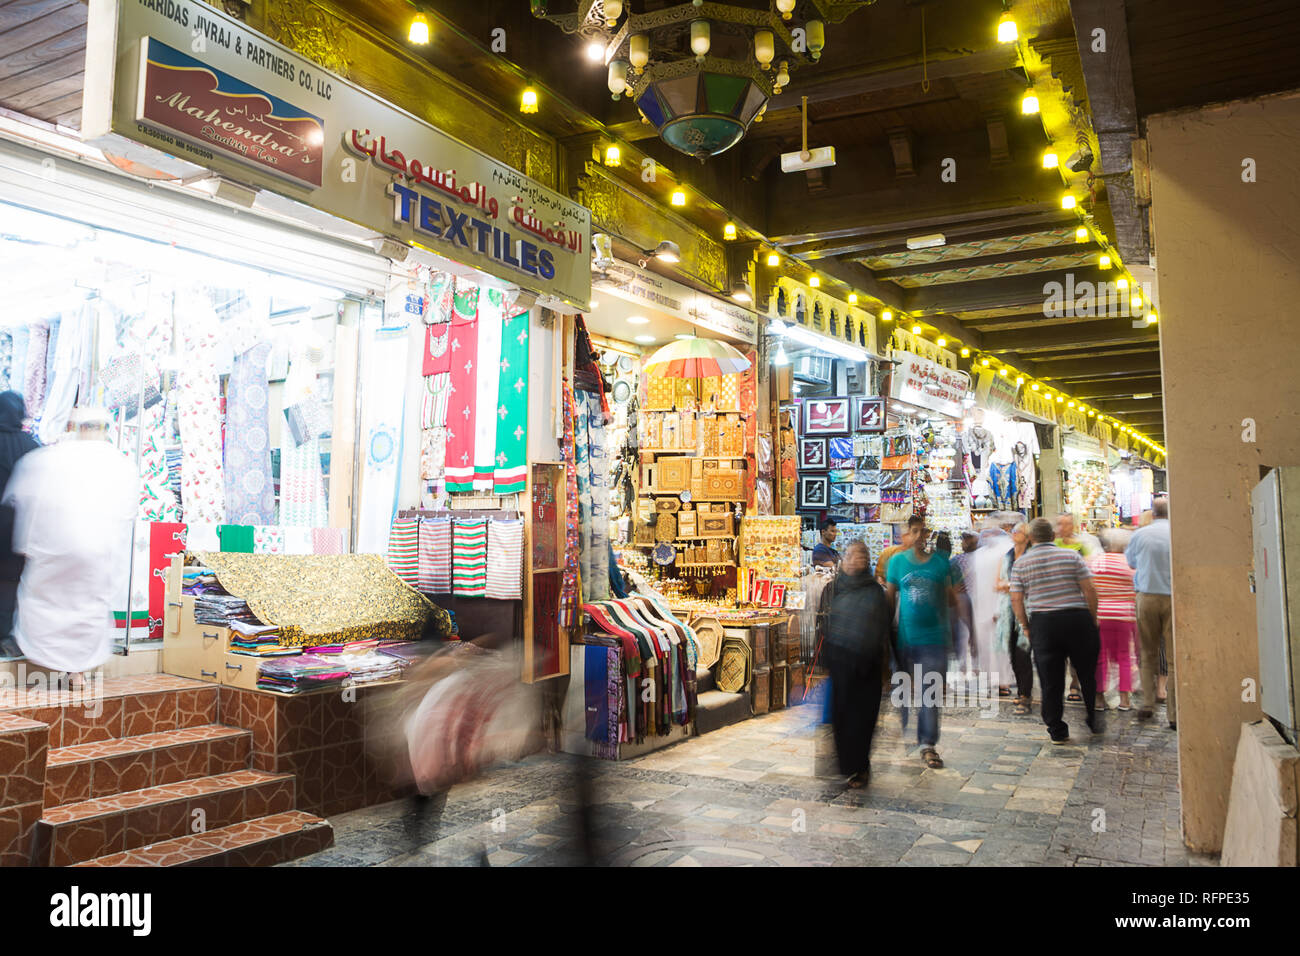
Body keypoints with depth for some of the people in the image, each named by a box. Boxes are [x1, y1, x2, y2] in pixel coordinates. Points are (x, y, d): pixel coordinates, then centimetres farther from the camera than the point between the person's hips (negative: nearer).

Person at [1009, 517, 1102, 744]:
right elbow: (1089, 590, -2)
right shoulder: (1071, 555, 2)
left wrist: (1026, 626, 11)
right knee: (1087, 671, 17)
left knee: (1050, 680, 5)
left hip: (1042, 623, 0)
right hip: (1077, 618, 0)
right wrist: (1093, 618, 9)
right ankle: (1092, 718, 22)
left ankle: (1057, 731, 10)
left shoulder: (1021, 563, 4)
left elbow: (1016, 600, 1)